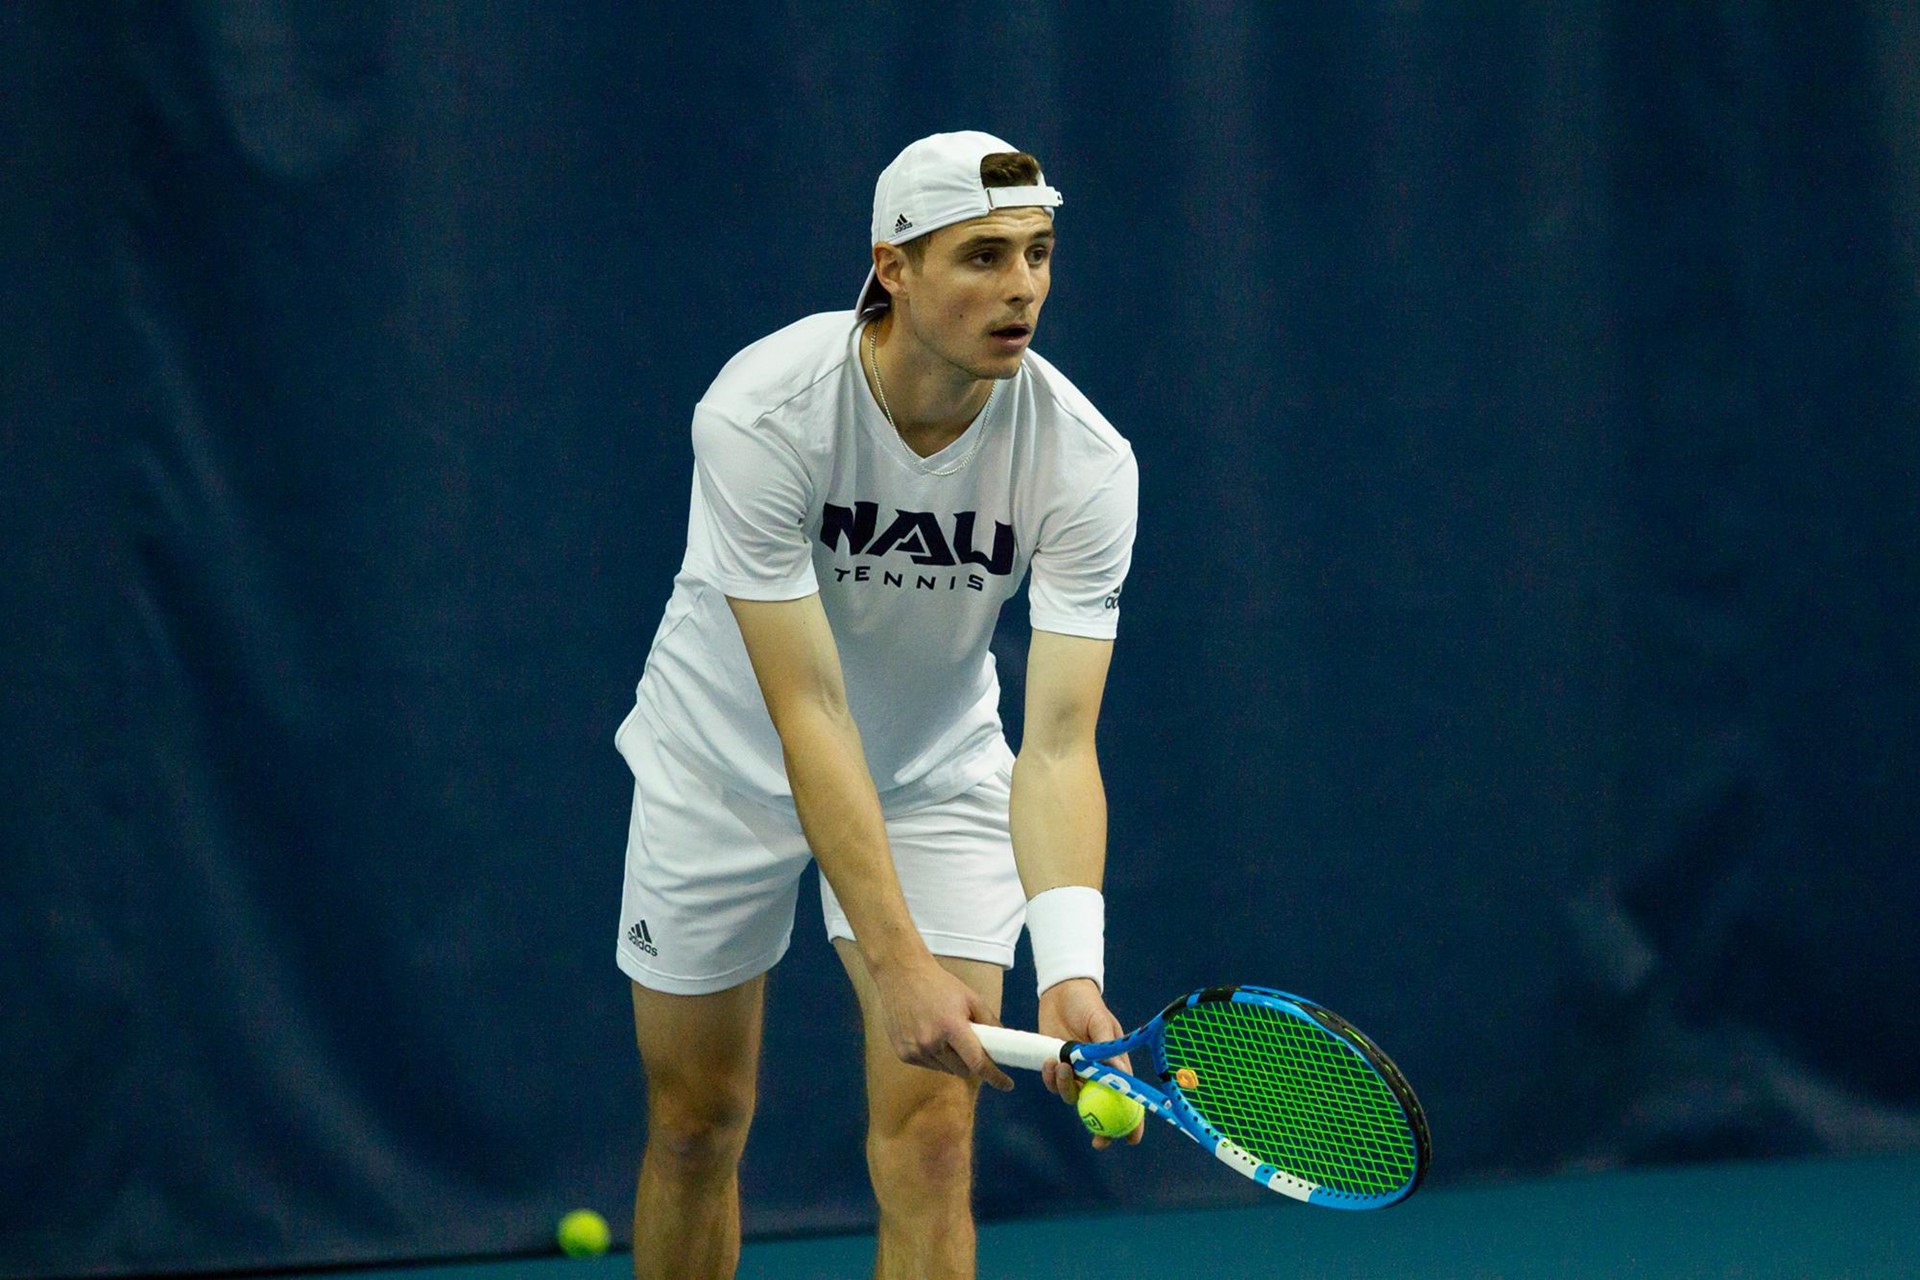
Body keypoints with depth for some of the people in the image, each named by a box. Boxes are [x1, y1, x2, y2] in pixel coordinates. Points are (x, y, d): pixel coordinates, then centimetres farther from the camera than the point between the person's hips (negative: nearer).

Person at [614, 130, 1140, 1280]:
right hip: (728, 763, -1)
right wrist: (896, 961, -42)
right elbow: (809, 709, -34)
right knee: (697, 1126, 10)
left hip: (938, 773, 1)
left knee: (931, 1142, -12)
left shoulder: (1087, 463, -25)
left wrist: (1072, 967, -45)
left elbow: (1060, 743, -28)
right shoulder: (762, 410, -32)